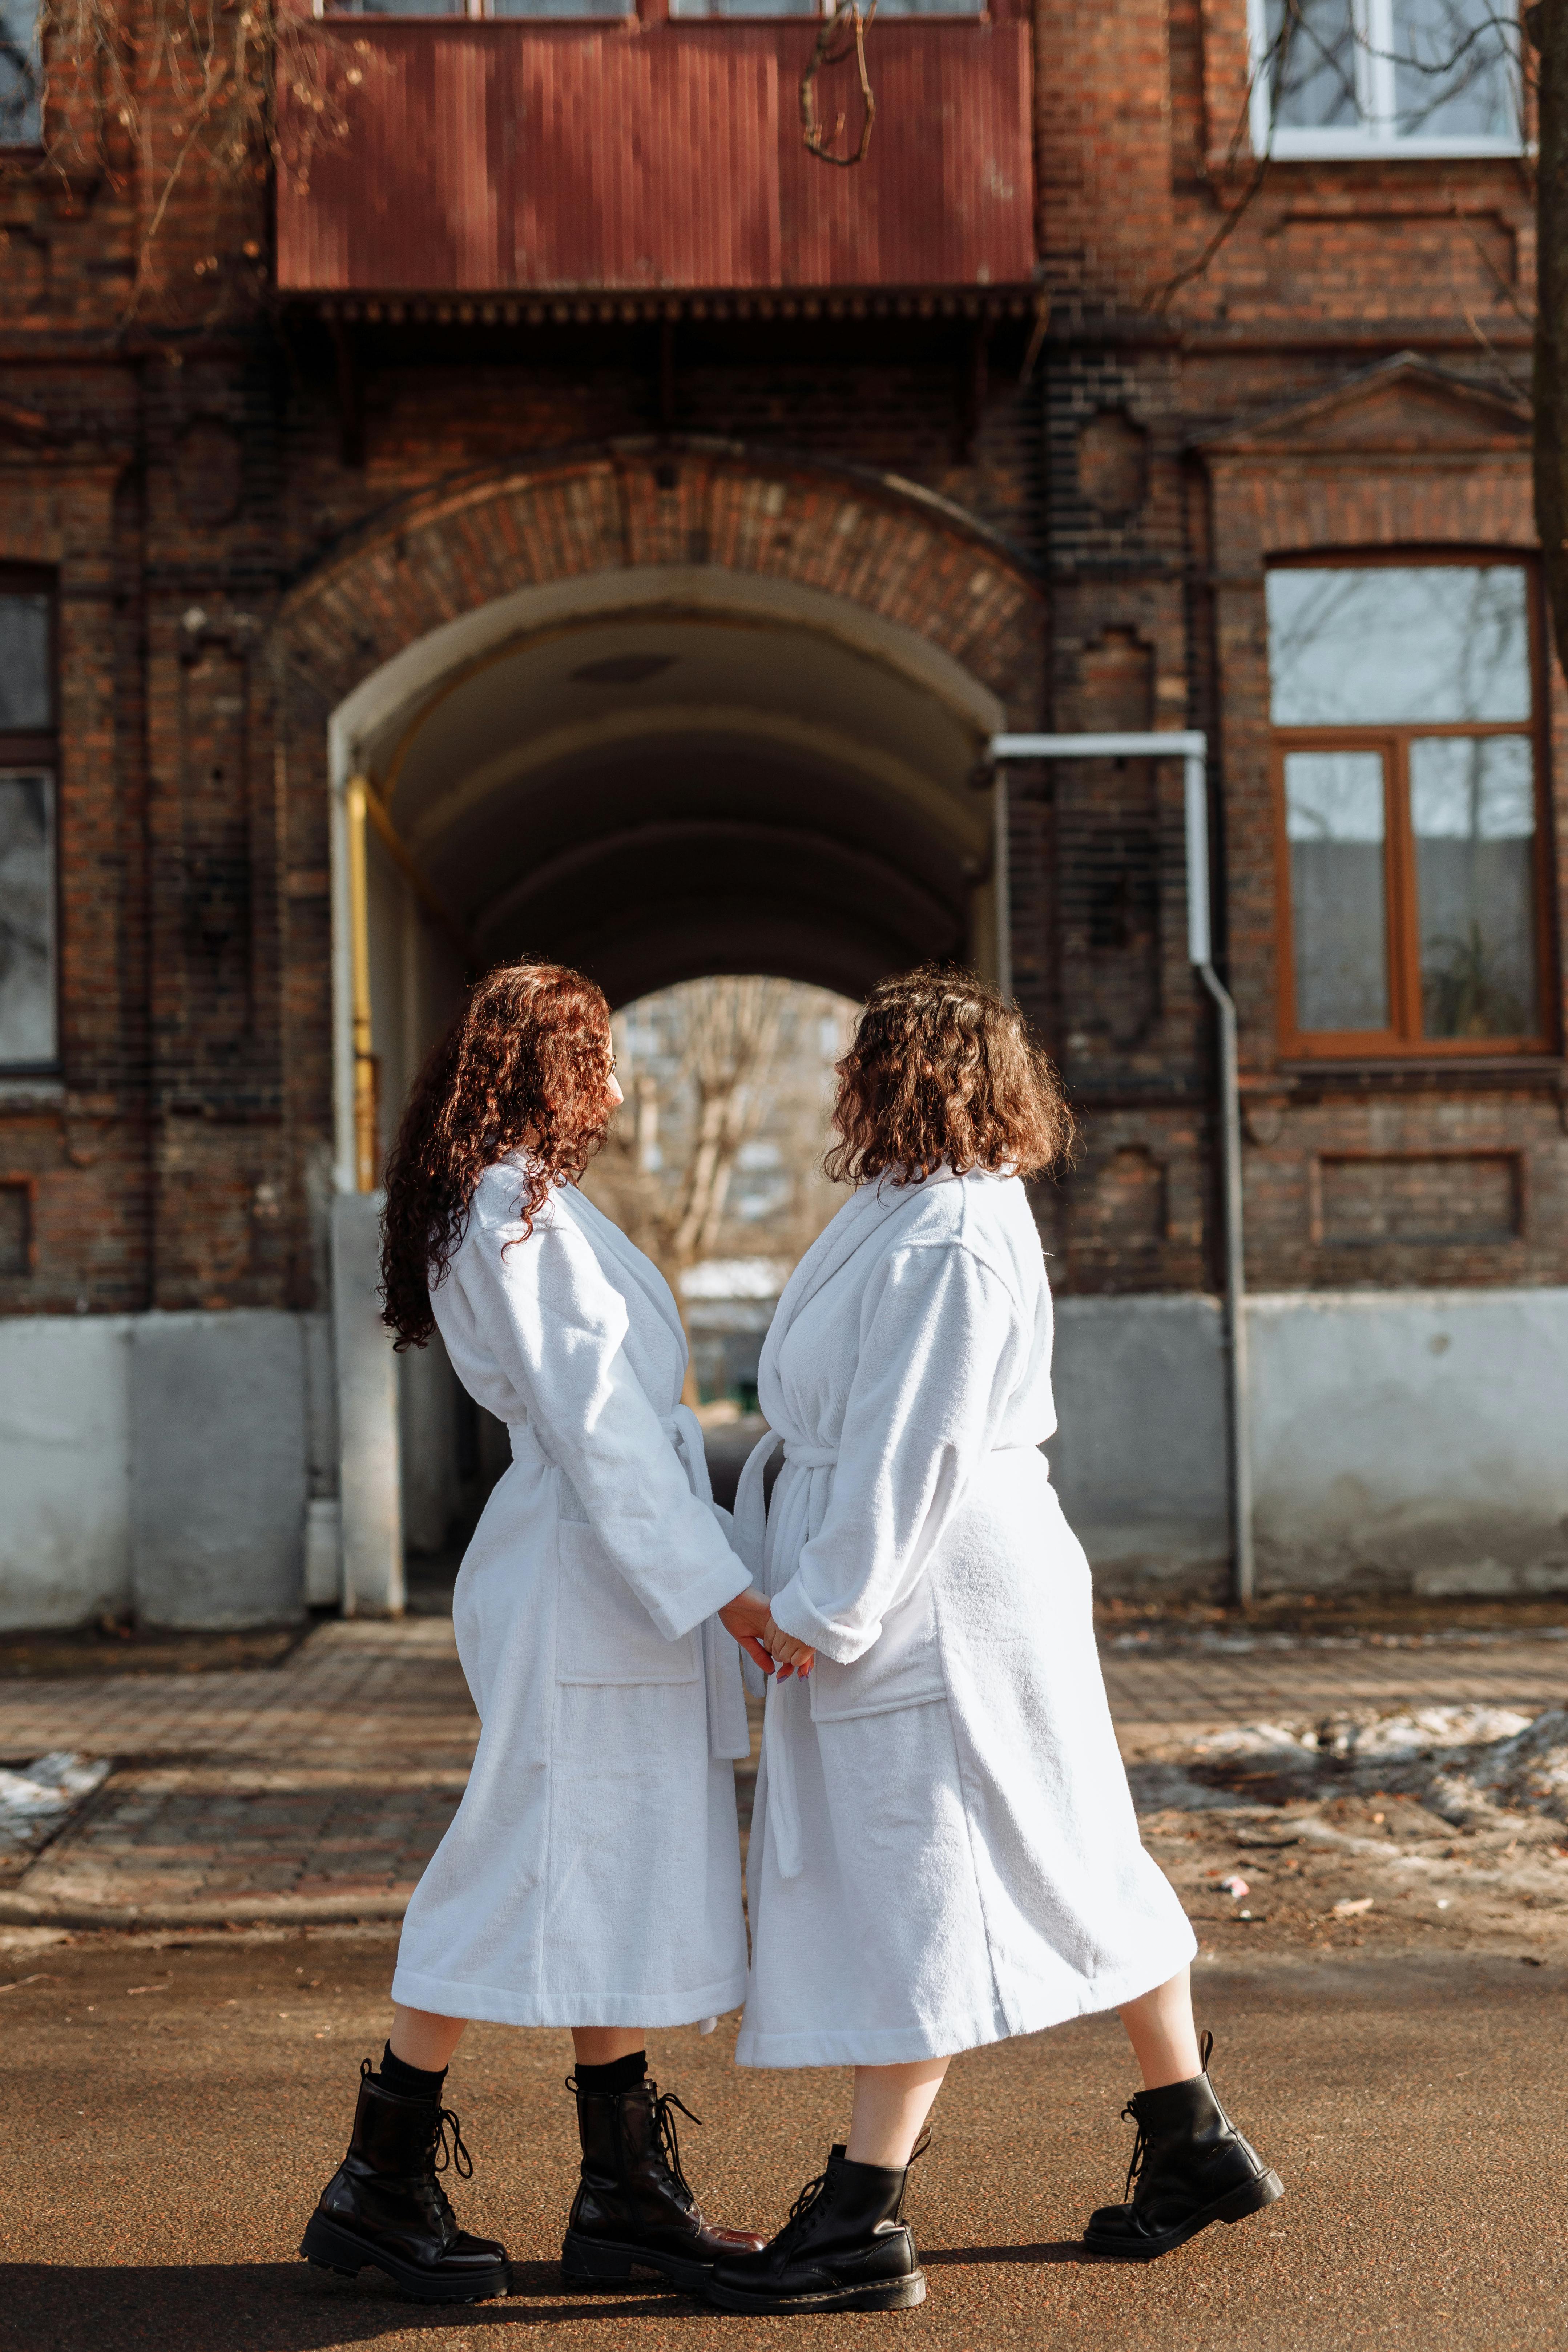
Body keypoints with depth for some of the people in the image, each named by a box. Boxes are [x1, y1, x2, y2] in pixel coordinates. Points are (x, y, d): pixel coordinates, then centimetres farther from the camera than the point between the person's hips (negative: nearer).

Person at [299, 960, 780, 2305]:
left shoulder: (515, 1208, 17)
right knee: (536, 1877, -4)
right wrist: (715, 1585, -22)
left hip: (610, 1595, 10)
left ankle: (628, 2196, 16)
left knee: (621, 1884, 10)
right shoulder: (522, 1214, -14)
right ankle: (381, 2185, 7)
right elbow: (596, 1424, -20)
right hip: (582, 1597, -10)